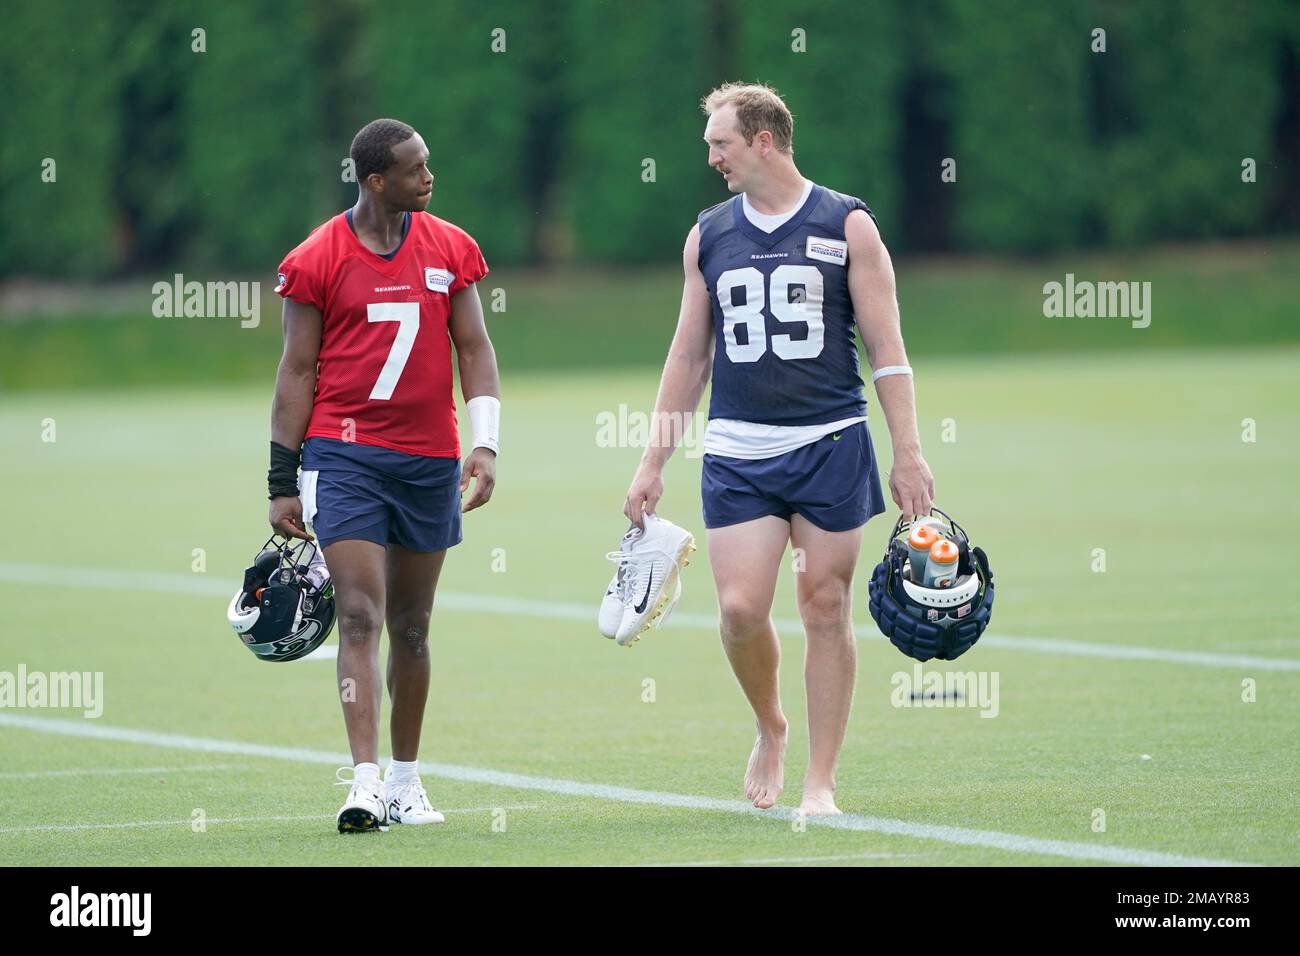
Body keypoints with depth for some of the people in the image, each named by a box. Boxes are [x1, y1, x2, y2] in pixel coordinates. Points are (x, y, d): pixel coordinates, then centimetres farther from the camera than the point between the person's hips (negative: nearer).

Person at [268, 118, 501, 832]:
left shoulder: (449, 250, 7)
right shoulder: (316, 261, -2)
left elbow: (474, 350, 10)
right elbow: (297, 371, 1)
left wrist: (486, 444, -2)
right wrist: (281, 483, 0)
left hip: (429, 461, 3)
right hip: (343, 454, -3)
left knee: (412, 624, 10)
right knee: (360, 615, -13)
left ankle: (405, 780, 21)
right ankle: (365, 781, -18)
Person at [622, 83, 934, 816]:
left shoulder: (848, 226, 0)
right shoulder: (708, 236, 10)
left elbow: (886, 346, -1)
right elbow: (690, 354, 15)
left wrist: (909, 452, -8)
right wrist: (655, 462, 12)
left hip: (831, 445, -2)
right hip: (737, 452, 2)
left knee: (826, 606, -1)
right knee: (741, 608, -10)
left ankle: (820, 782, 7)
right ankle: (771, 730, 18)